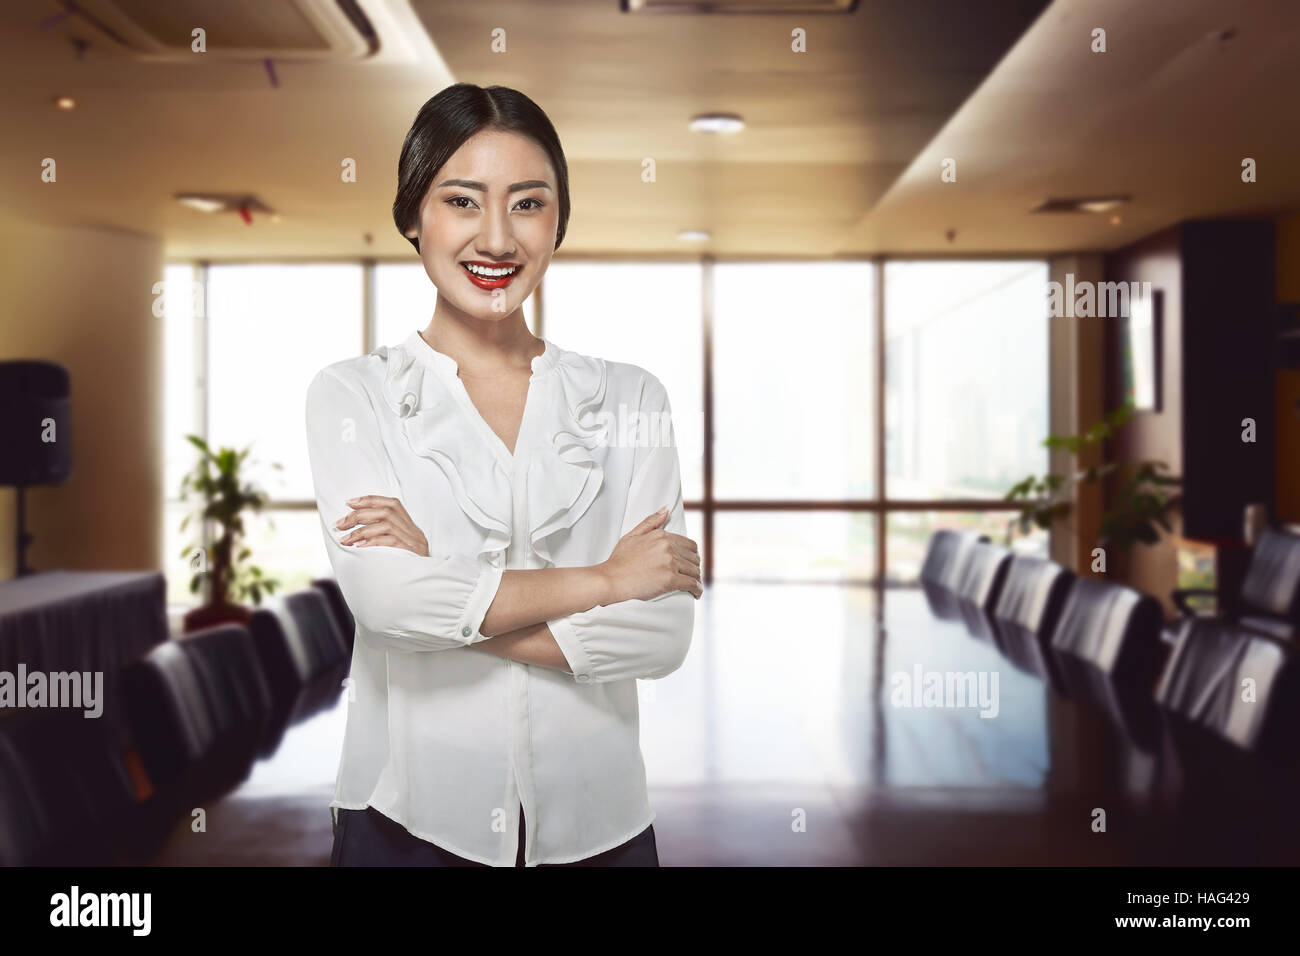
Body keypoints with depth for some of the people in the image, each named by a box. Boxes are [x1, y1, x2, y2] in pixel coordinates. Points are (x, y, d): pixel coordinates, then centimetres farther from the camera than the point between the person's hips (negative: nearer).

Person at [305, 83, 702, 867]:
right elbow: (383, 597, -18)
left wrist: (446, 598, -14)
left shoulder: (630, 399, 0)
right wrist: (602, 579, -12)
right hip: (410, 820, -1)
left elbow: (663, 633, -9)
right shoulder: (353, 393, -3)